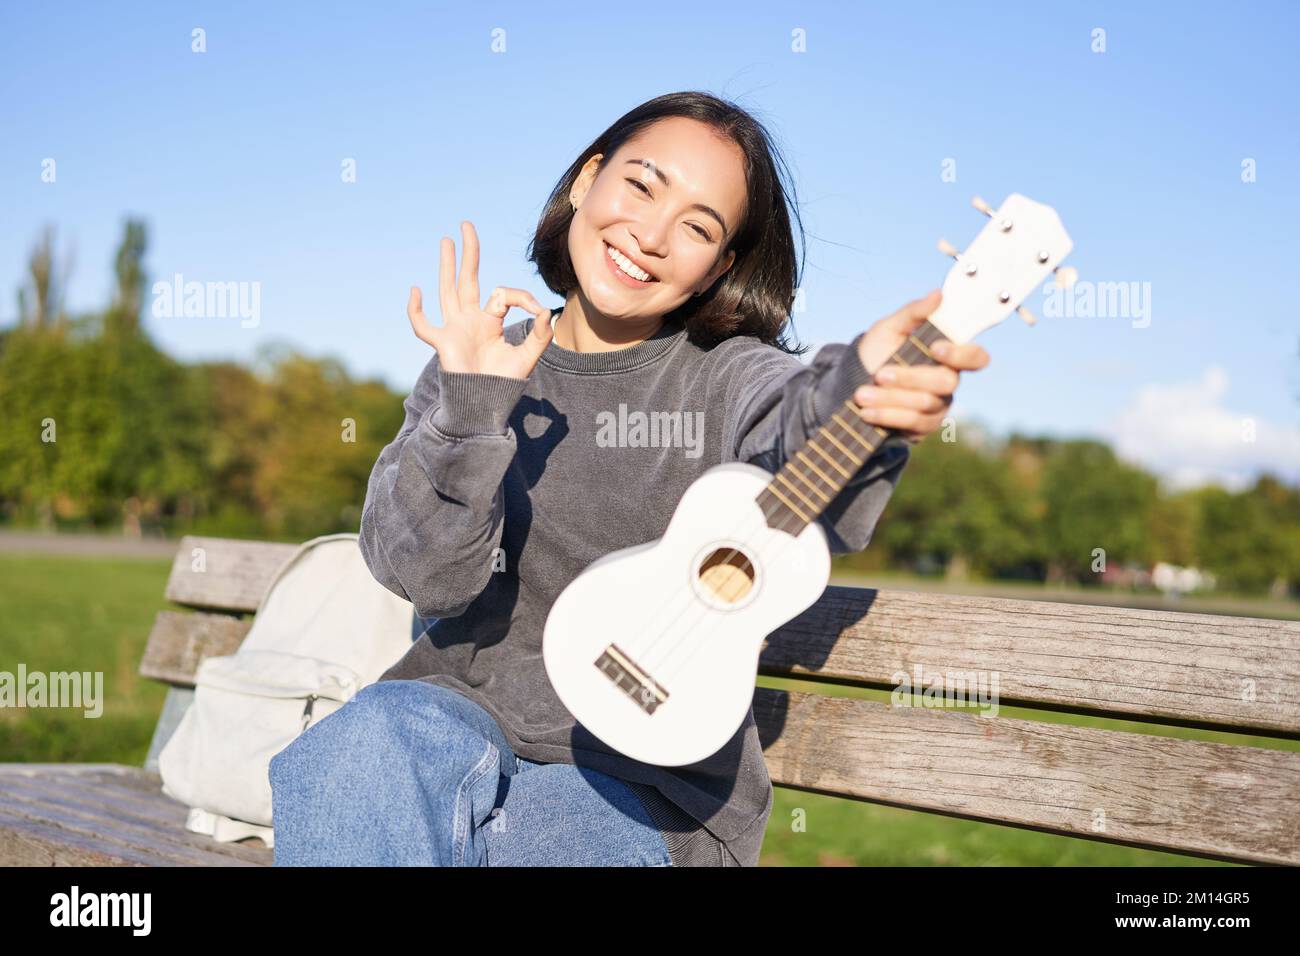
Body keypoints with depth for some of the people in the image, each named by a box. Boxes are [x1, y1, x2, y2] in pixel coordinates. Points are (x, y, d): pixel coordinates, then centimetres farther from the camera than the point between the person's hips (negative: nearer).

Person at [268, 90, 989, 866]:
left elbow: (795, 424, -29)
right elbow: (428, 577, -9)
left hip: (651, 794, -3)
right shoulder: (473, 368, 4)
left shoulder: (731, 377, -4)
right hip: (466, 720, 3)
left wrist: (861, 390, -53)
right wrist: (470, 409, -25)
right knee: (378, 727, -30)